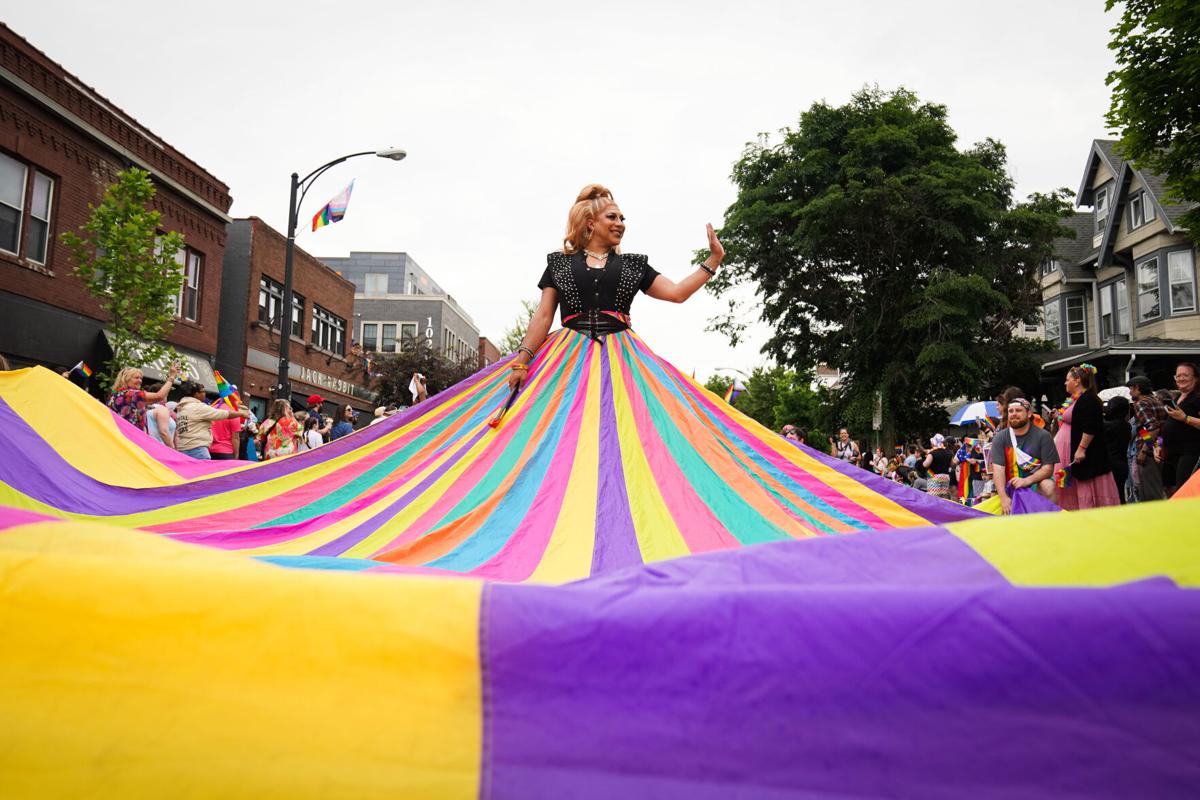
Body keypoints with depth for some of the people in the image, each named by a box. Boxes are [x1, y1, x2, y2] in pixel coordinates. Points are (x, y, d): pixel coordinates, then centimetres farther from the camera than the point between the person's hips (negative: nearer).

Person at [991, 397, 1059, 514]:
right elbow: (998, 469, -14)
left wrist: (1026, 481, -29)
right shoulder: (1000, 438, -3)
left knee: (1048, 486, -30)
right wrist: (1004, 498, -27)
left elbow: (1048, 468, -10)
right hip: (1010, 486, 1)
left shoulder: (1043, 436, -5)